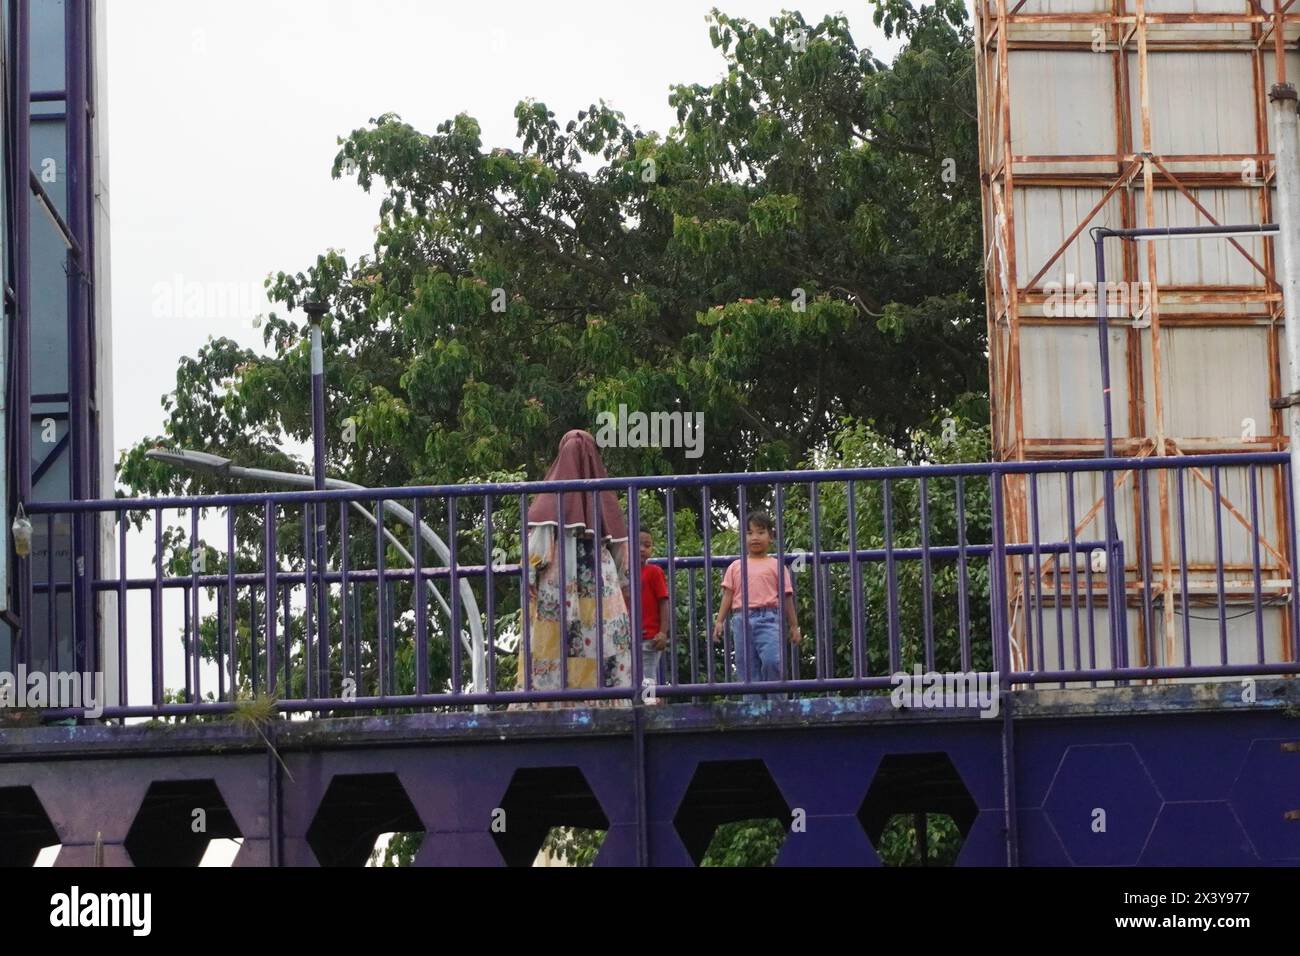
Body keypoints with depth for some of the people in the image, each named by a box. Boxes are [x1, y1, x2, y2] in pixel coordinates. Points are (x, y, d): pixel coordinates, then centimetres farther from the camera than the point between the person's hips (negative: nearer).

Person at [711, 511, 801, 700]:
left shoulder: (776, 566, 9)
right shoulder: (736, 566, 15)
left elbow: (786, 596, 9)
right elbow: (728, 595, 15)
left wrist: (794, 626, 9)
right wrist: (719, 621, 6)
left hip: (767, 618, -3)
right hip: (742, 619, 3)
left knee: (771, 660, -21)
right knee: (746, 667, 2)